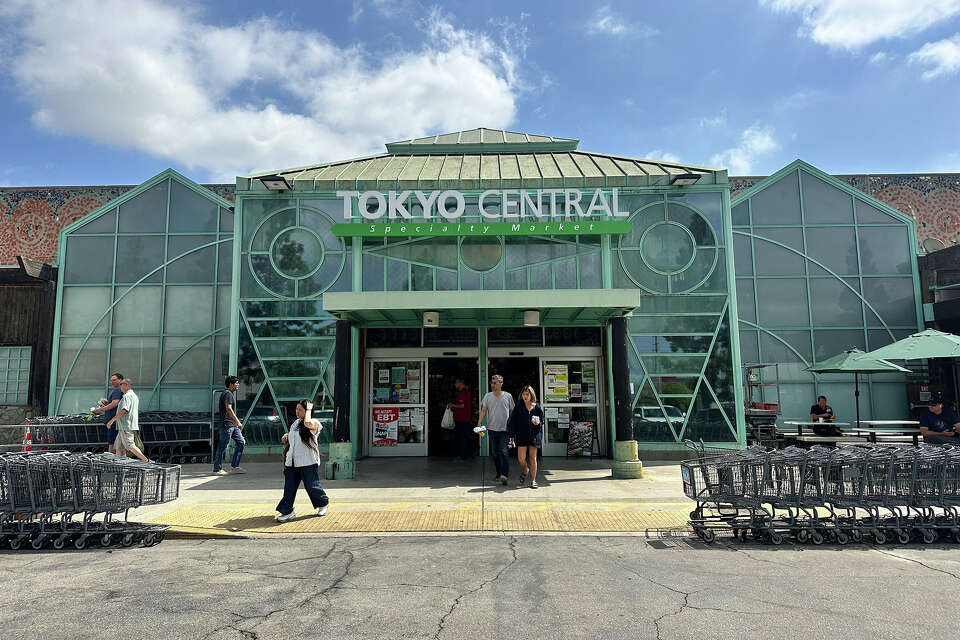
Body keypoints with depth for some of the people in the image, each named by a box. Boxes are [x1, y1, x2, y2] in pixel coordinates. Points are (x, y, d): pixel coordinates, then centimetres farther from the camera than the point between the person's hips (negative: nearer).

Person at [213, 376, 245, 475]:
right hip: (226, 424, -10)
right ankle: (217, 469, 6)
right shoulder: (228, 393, -11)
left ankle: (235, 466, 11)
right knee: (222, 447, -3)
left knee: (241, 442, 7)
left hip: (233, 425, 10)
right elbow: (228, 409, -21)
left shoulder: (230, 394, 20)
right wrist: (238, 421, -23)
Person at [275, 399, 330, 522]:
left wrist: (309, 409, -19)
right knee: (289, 487, 1)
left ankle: (323, 503, 30)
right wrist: (286, 436, 10)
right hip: (291, 462, 6)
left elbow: (307, 423, -33)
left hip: (308, 462, -6)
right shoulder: (295, 423, 14)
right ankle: (287, 512, 9)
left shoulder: (314, 423, -8)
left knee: (312, 486, 5)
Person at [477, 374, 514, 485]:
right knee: (495, 453, 10)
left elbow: (512, 412, 10)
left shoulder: (508, 396, 3)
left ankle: (505, 475, -18)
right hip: (492, 428, 3)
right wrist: (479, 422, -10)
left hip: (505, 429, -3)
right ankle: (499, 473, 24)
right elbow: (483, 410, 3)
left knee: (503, 451, -14)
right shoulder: (488, 396, 6)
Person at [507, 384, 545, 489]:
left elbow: (542, 422, 12)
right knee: (521, 458, -6)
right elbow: (512, 421, 3)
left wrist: (538, 423, -11)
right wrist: (512, 435, -2)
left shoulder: (537, 408, 3)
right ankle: (525, 471, 27)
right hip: (522, 436, 0)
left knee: (533, 458, 4)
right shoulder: (518, 407, 2)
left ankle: (533, 480, 15)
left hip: (534, 436, 0)